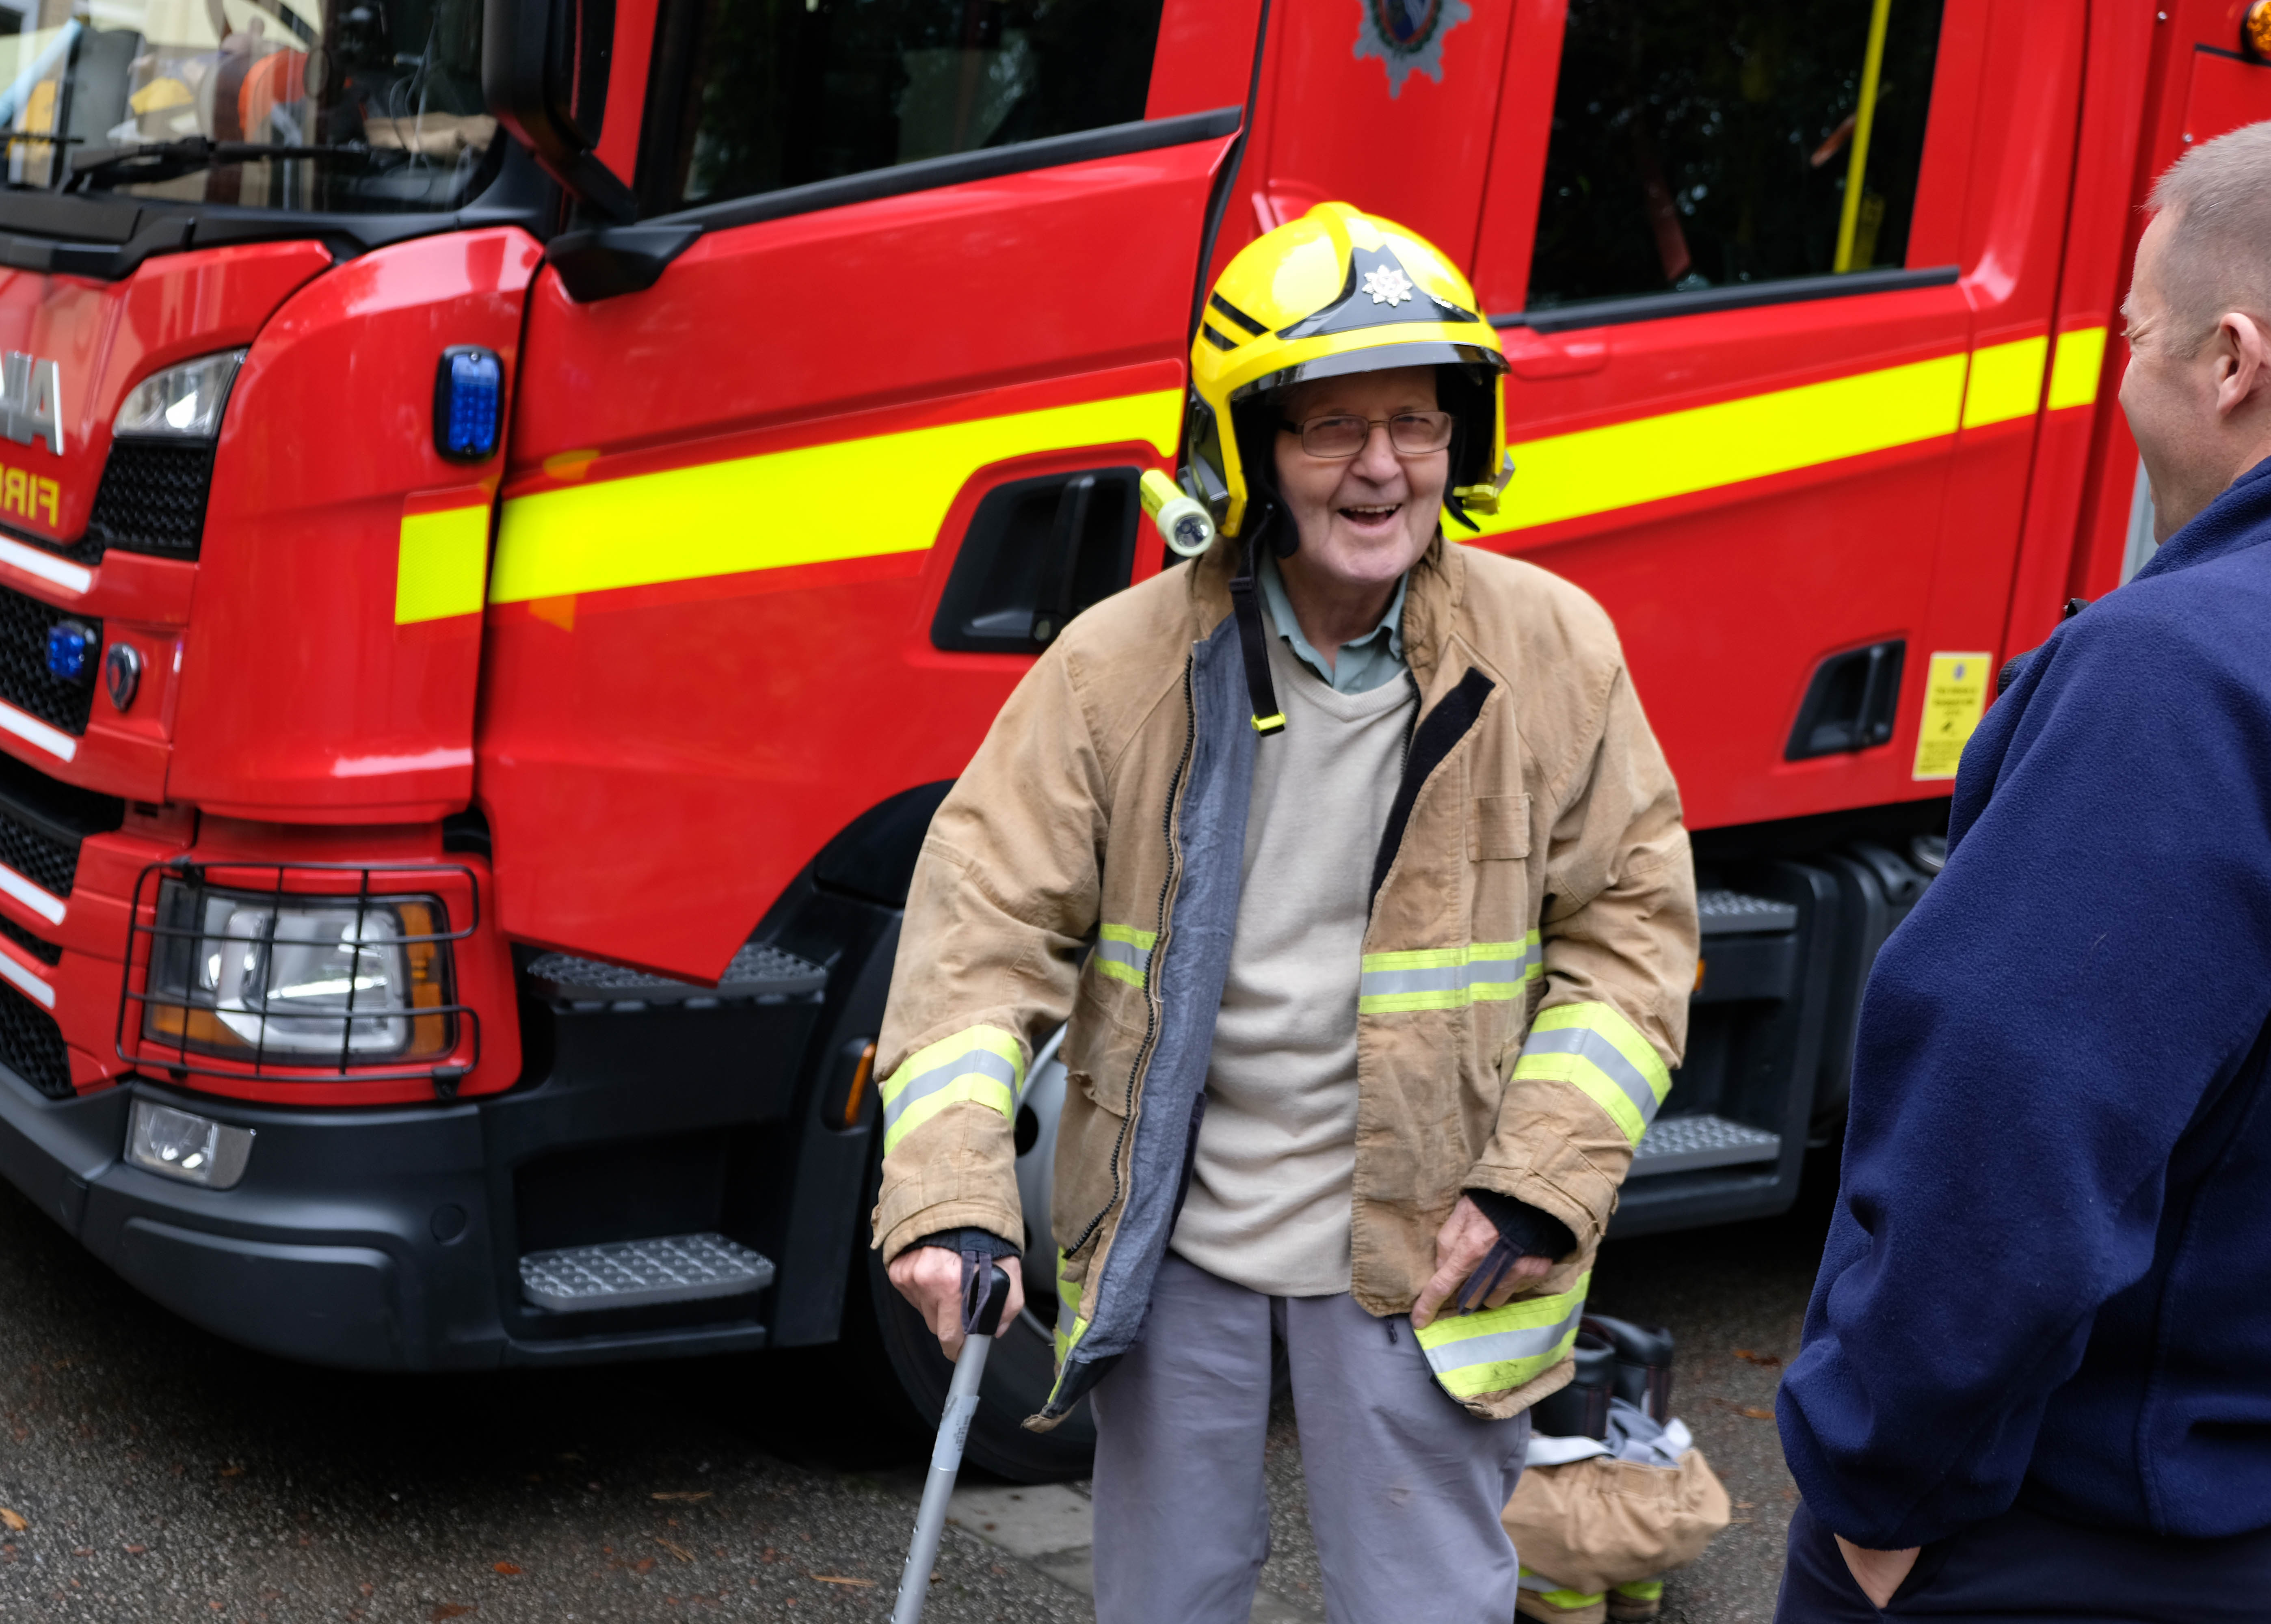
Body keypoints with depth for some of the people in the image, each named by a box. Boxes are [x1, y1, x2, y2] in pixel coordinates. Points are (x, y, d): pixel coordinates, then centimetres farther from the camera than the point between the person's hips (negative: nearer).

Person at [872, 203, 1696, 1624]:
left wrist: (1542, 1184, -9)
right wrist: (951, 1201, -20)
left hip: (1421, 1258, -1)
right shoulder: (1121, 665, -9)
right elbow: (989, 918, -10)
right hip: (1172, 1245, 1)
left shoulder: (1554, 652, -7)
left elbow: (1632, 925, -1)